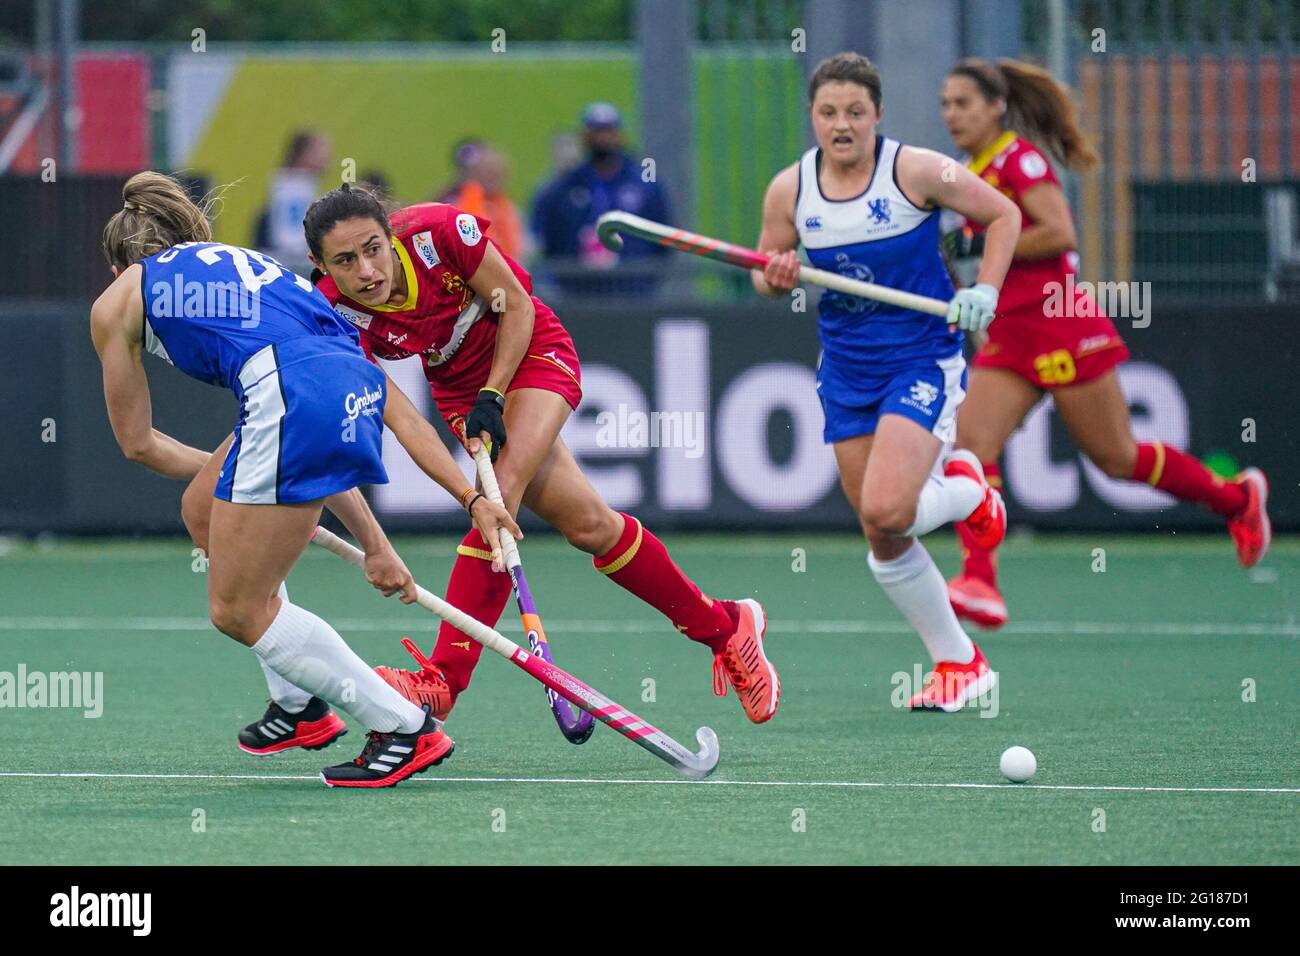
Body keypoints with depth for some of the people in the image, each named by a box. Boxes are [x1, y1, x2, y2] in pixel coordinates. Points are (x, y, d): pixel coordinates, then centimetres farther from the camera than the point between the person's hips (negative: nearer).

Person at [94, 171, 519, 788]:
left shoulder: (116, 303, 21)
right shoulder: (240, 264, 37)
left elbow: (137, 442, 28)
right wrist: (373, 542, 36)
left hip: (294, 392, -8)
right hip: (358, 383, 8)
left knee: (238, 612, 4)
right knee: (205, 507, 29)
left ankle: (407, 729, 4)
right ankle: (302, 704, 33)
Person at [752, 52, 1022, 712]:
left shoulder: (916, 171, -12)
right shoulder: (789, 190, -1)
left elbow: (1003, 215, 0)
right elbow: (766, 271, 11)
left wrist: (984, 292, -12)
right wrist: (775, 279, -13)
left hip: (923, 360, -5)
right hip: (846, 373, 5)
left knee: (884, 510, -23)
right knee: (883, 540, 4)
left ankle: (966, 492, 12)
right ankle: (960, 665, 19)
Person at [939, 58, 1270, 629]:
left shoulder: (1020, 157, -11)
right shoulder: (969, 174, 14)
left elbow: (1059, 232, -22)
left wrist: (983, 244, -19)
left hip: (1061, 324, -8)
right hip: (1008, 338, 8)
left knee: (1117, 458, 2)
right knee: (969, 442, -14)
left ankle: (1237, 498, 25)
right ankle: (979, 582, -22)